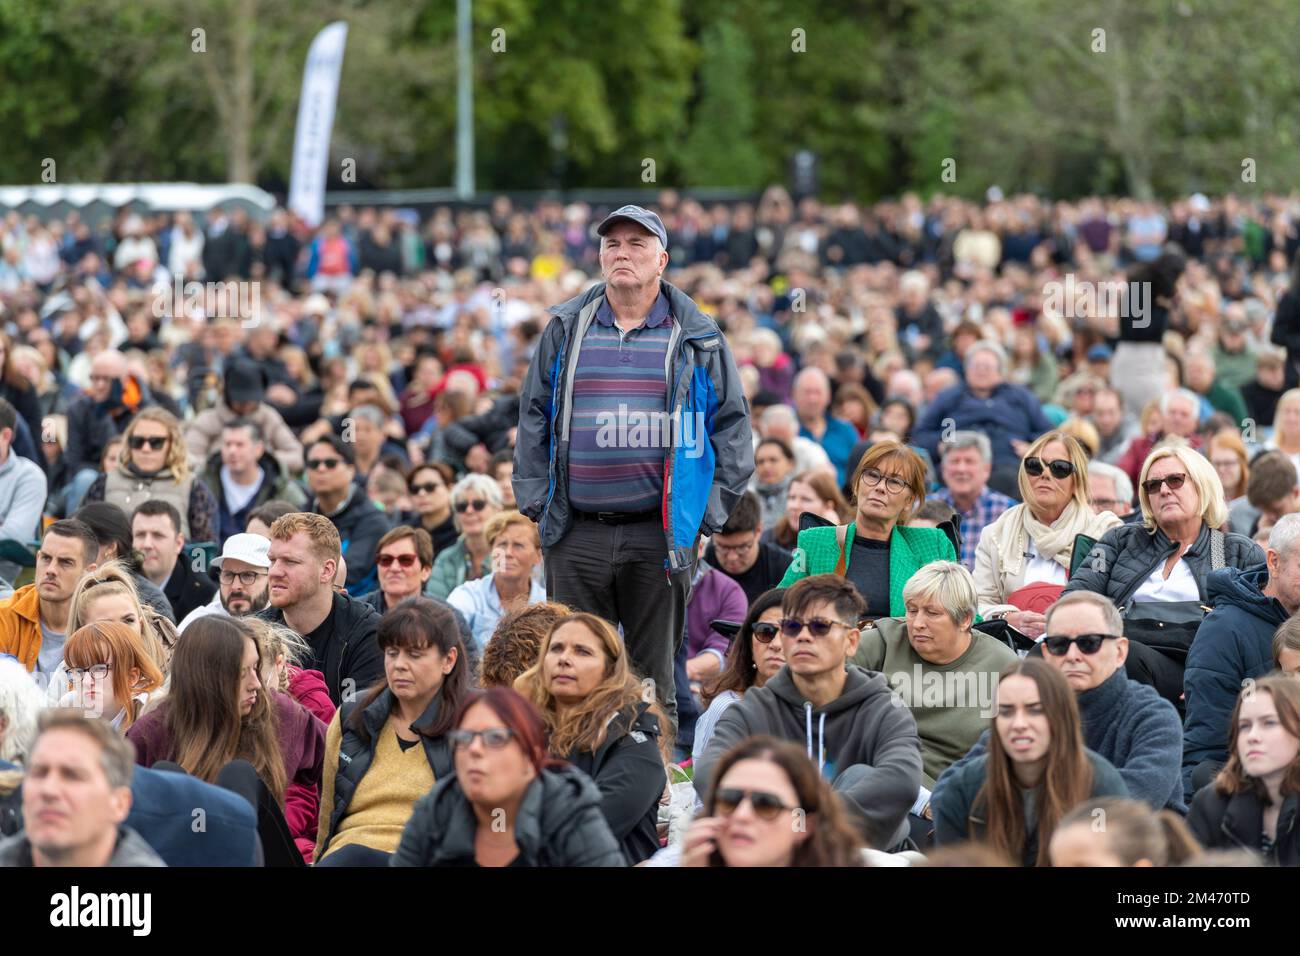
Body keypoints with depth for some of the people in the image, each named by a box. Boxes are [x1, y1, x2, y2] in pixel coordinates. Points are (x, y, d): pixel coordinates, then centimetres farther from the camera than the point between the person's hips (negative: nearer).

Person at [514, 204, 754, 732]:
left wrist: (708, 514, -1)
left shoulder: (697, 338, 5)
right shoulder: (565, 331, 10)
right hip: (576, 535, 2)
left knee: (654, 678, 5)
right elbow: (533, 418, 15)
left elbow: (732, 425, 6)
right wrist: (535, 501, 7)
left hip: (659, 535, -1)